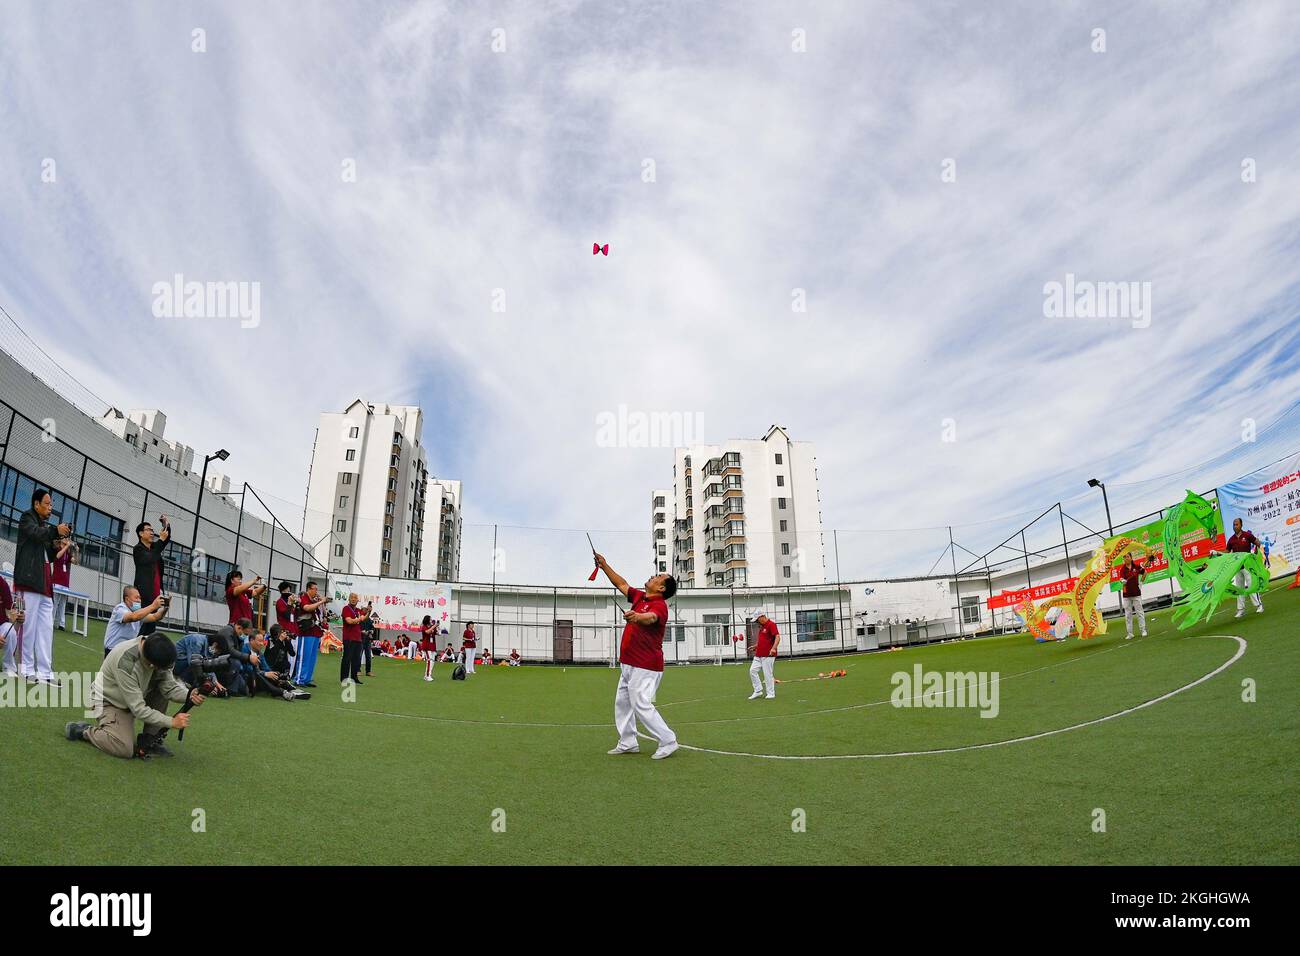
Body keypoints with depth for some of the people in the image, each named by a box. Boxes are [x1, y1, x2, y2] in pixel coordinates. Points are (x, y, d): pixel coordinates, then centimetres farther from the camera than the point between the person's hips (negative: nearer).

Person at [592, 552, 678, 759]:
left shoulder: (659, 605, -16)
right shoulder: (639, 597, 10)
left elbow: (650, 617, -39)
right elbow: (622, 584, 23)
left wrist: (638, 616, -61)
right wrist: (604, 565, 22)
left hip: (645, 666, -10)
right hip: (629, 664, 10)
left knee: (642, 705, -11)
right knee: (622, 703, 15)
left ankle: (668, 742, 1)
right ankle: (628, 743, 27)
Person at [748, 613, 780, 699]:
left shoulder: (771, 624, -11)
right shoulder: (761, 626, 18)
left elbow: (777, 637, -21)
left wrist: (774, 648, -33)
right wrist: (756, 646, 21)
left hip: (768, 655, -9)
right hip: (758, 655, 9)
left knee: (768, 674, -4)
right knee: (752, 670, 5)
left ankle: (771, 693, 8)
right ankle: (758, 691, 14)